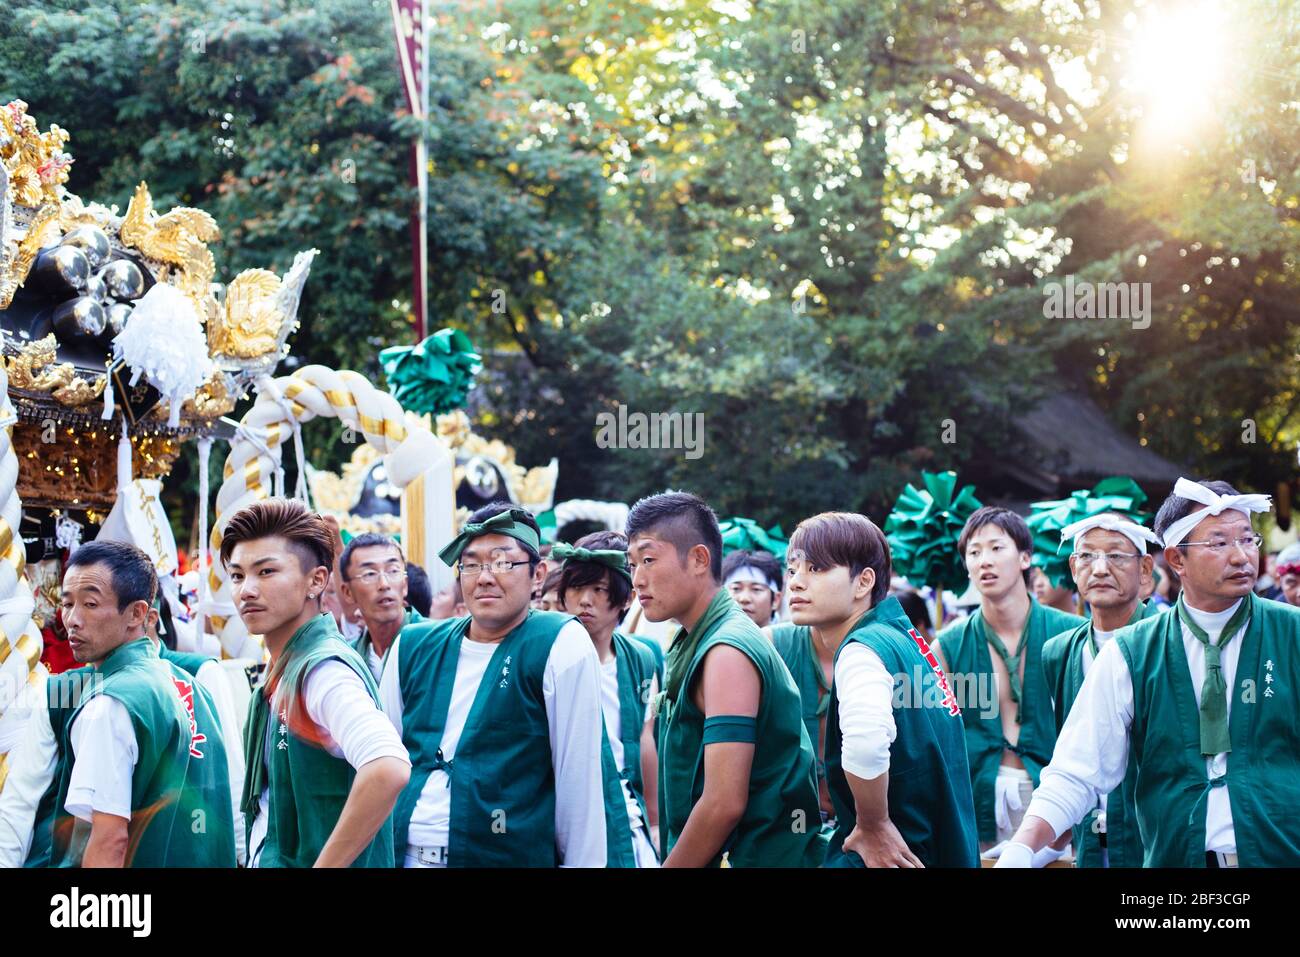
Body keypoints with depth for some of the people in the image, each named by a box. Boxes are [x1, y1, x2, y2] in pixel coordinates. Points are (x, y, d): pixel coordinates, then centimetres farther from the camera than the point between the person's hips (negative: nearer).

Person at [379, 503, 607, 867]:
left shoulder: (561, 644, -8)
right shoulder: (412, 646, 7)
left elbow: (578, 775, -8)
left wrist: (584, 862, -9)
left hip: (509, 855, -4)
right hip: (405, 855, 4)